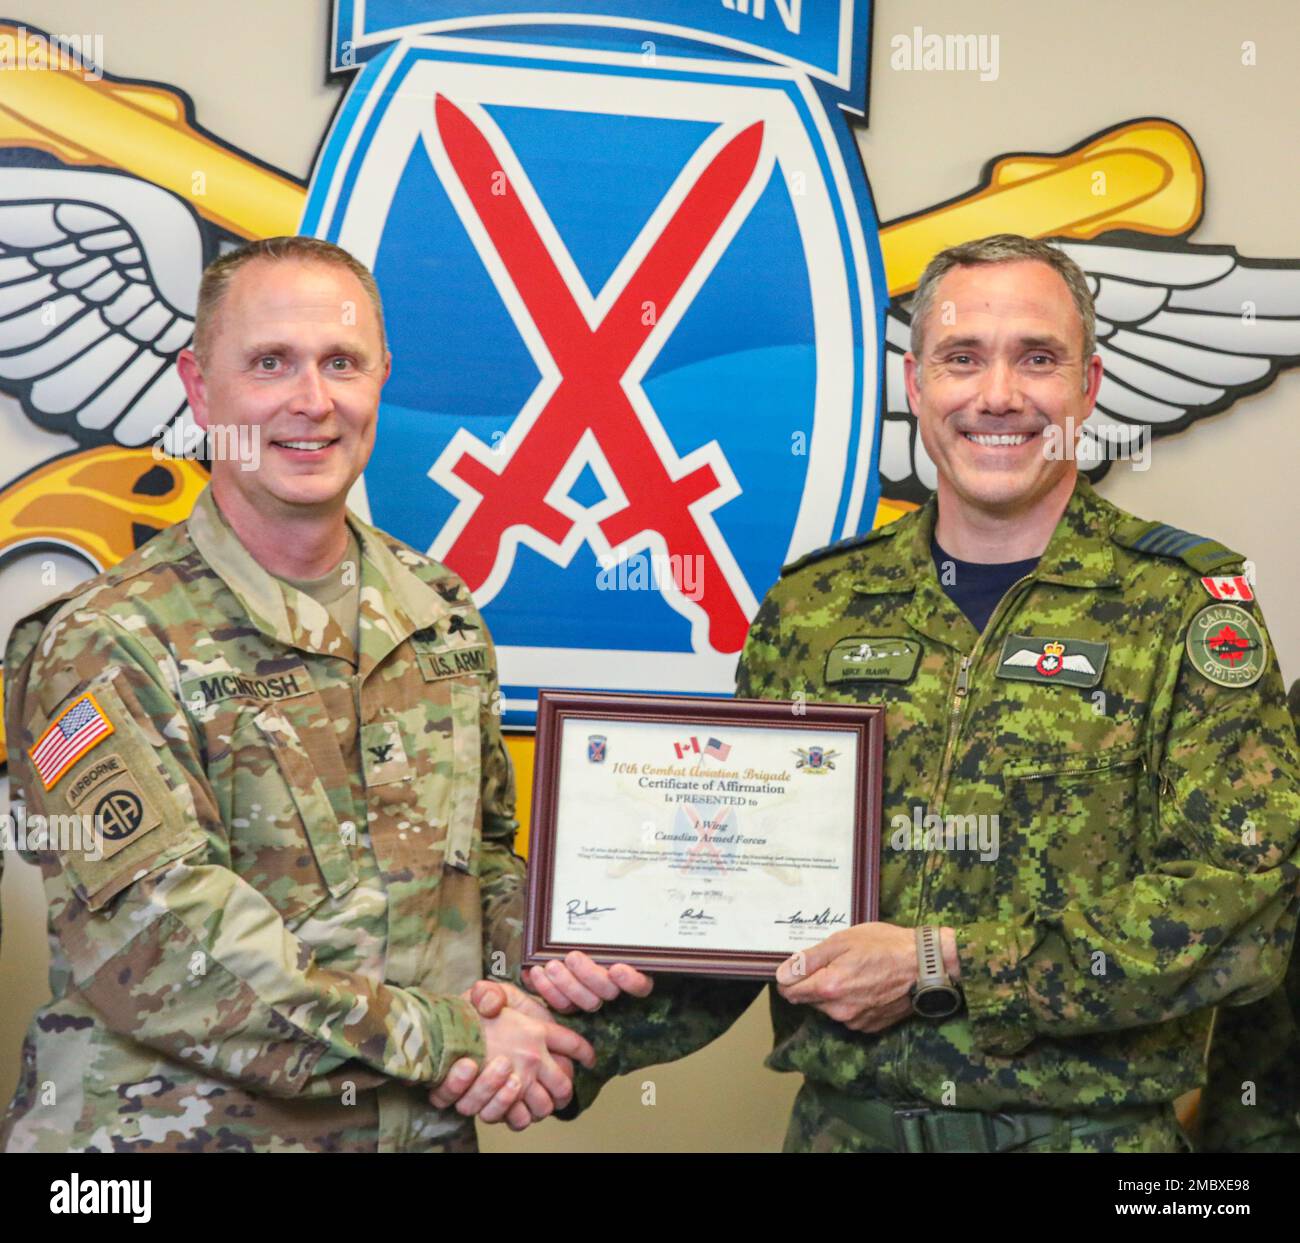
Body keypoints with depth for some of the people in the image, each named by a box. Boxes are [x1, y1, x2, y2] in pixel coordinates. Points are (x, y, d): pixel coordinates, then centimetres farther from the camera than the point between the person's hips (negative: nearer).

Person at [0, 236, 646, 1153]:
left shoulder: (443, 614, 3)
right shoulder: (103, 649, -14)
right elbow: (162, 949, -21)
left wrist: (533, 972, -7)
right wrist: (448, 1043, -21)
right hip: (179, 1129, -5)